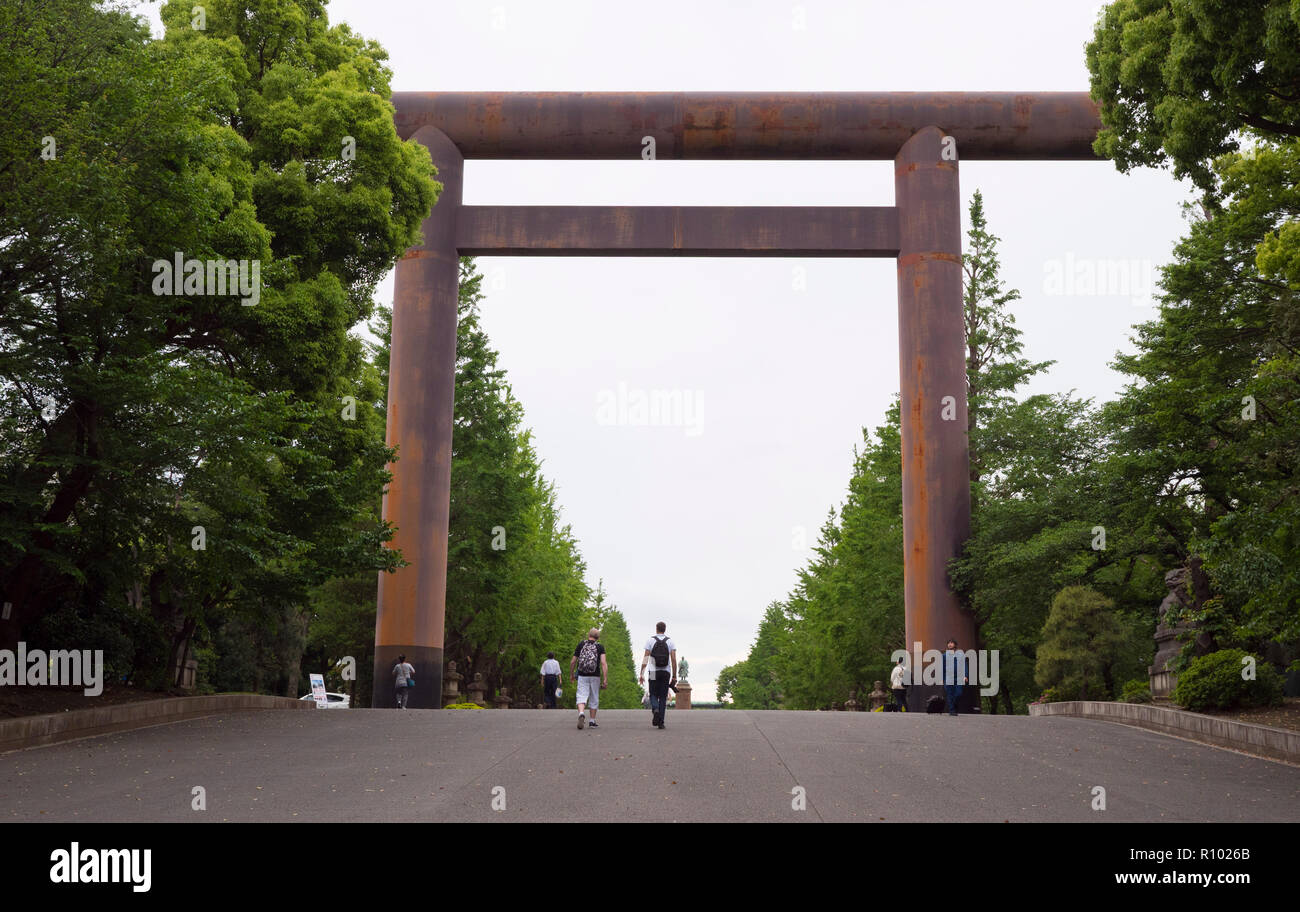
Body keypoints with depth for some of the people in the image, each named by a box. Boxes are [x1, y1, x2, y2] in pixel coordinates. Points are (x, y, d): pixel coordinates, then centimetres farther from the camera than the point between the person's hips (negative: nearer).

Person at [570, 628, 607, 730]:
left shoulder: (581, 645, 5)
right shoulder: (600, 647, 1)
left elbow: (573, 662, 6)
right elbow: (603, 663, -12)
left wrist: (571, 674, 21)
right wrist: (605, 679, -14)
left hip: (582, 676, 0)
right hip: (595, 676, 0)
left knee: (581, 697, -6)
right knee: (594, 699, 14)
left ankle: (581, 714, -34)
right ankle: (592, 721, 19)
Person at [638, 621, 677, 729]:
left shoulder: (650, 641, 2)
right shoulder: (670, 642, 4)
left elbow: (645, 658, -4)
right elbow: (674, 660, -3)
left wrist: (642, 674, -4)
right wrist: (674, 676, 1)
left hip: (654, 672, -1)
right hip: (666, 672, 1)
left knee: (653, 695, 12)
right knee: (663, 697, 6)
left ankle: (655, 709, -19)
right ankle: (661, 722, 1)